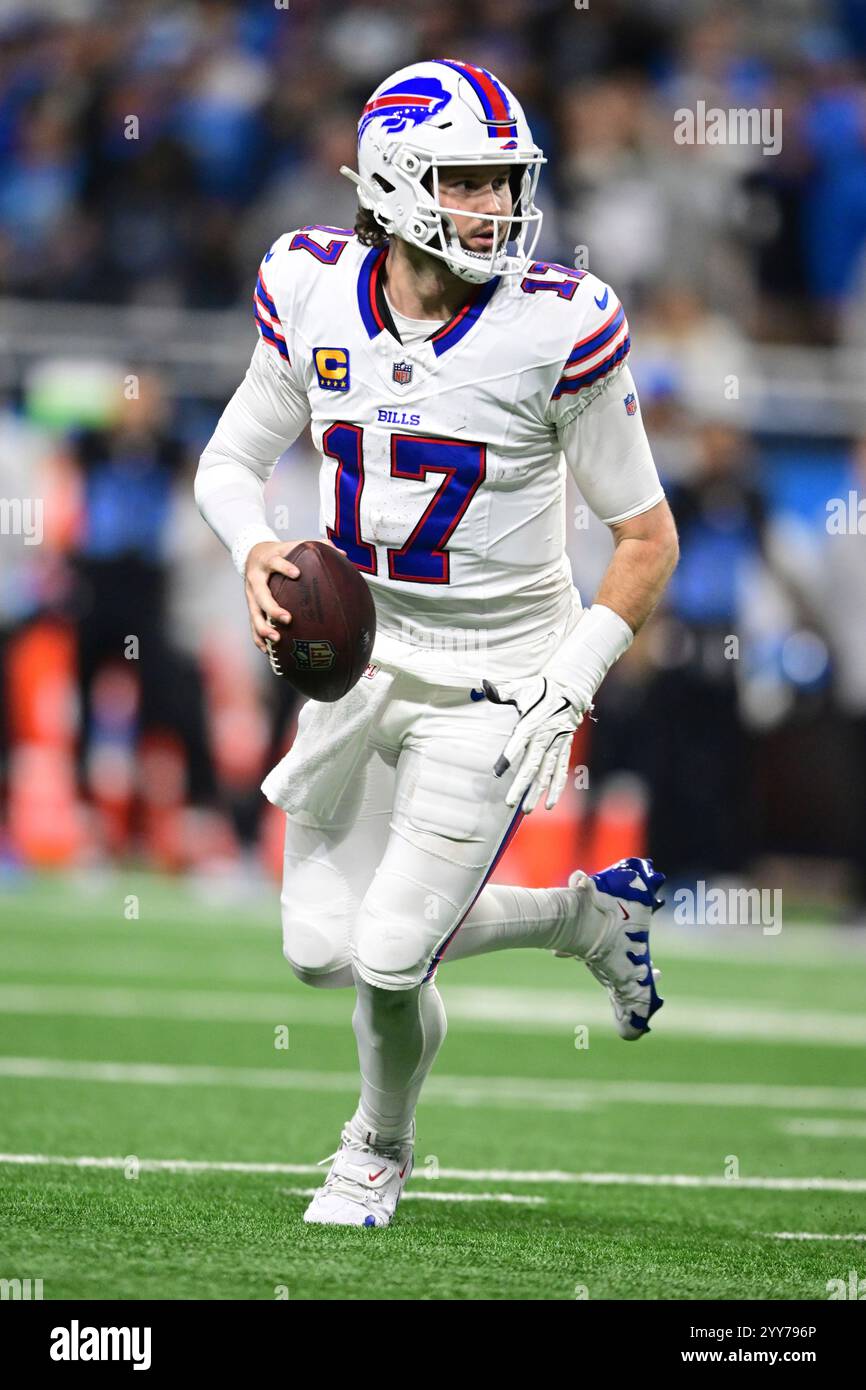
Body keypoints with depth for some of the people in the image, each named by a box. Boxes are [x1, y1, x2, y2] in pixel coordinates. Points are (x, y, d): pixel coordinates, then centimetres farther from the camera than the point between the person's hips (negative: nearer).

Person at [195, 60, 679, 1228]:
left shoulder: (554, 329, -18)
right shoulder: (314, 297, -7)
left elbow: (647, 538, -9)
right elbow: (232, 462, 9)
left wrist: (570, 690, -17)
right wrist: (257, 551, -13)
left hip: (496, 679, -5)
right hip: (360, 654, 5)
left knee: (390, 955, -9)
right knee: (323, 948, 4)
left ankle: (380, 1149, 25)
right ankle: (587, 914, 28)